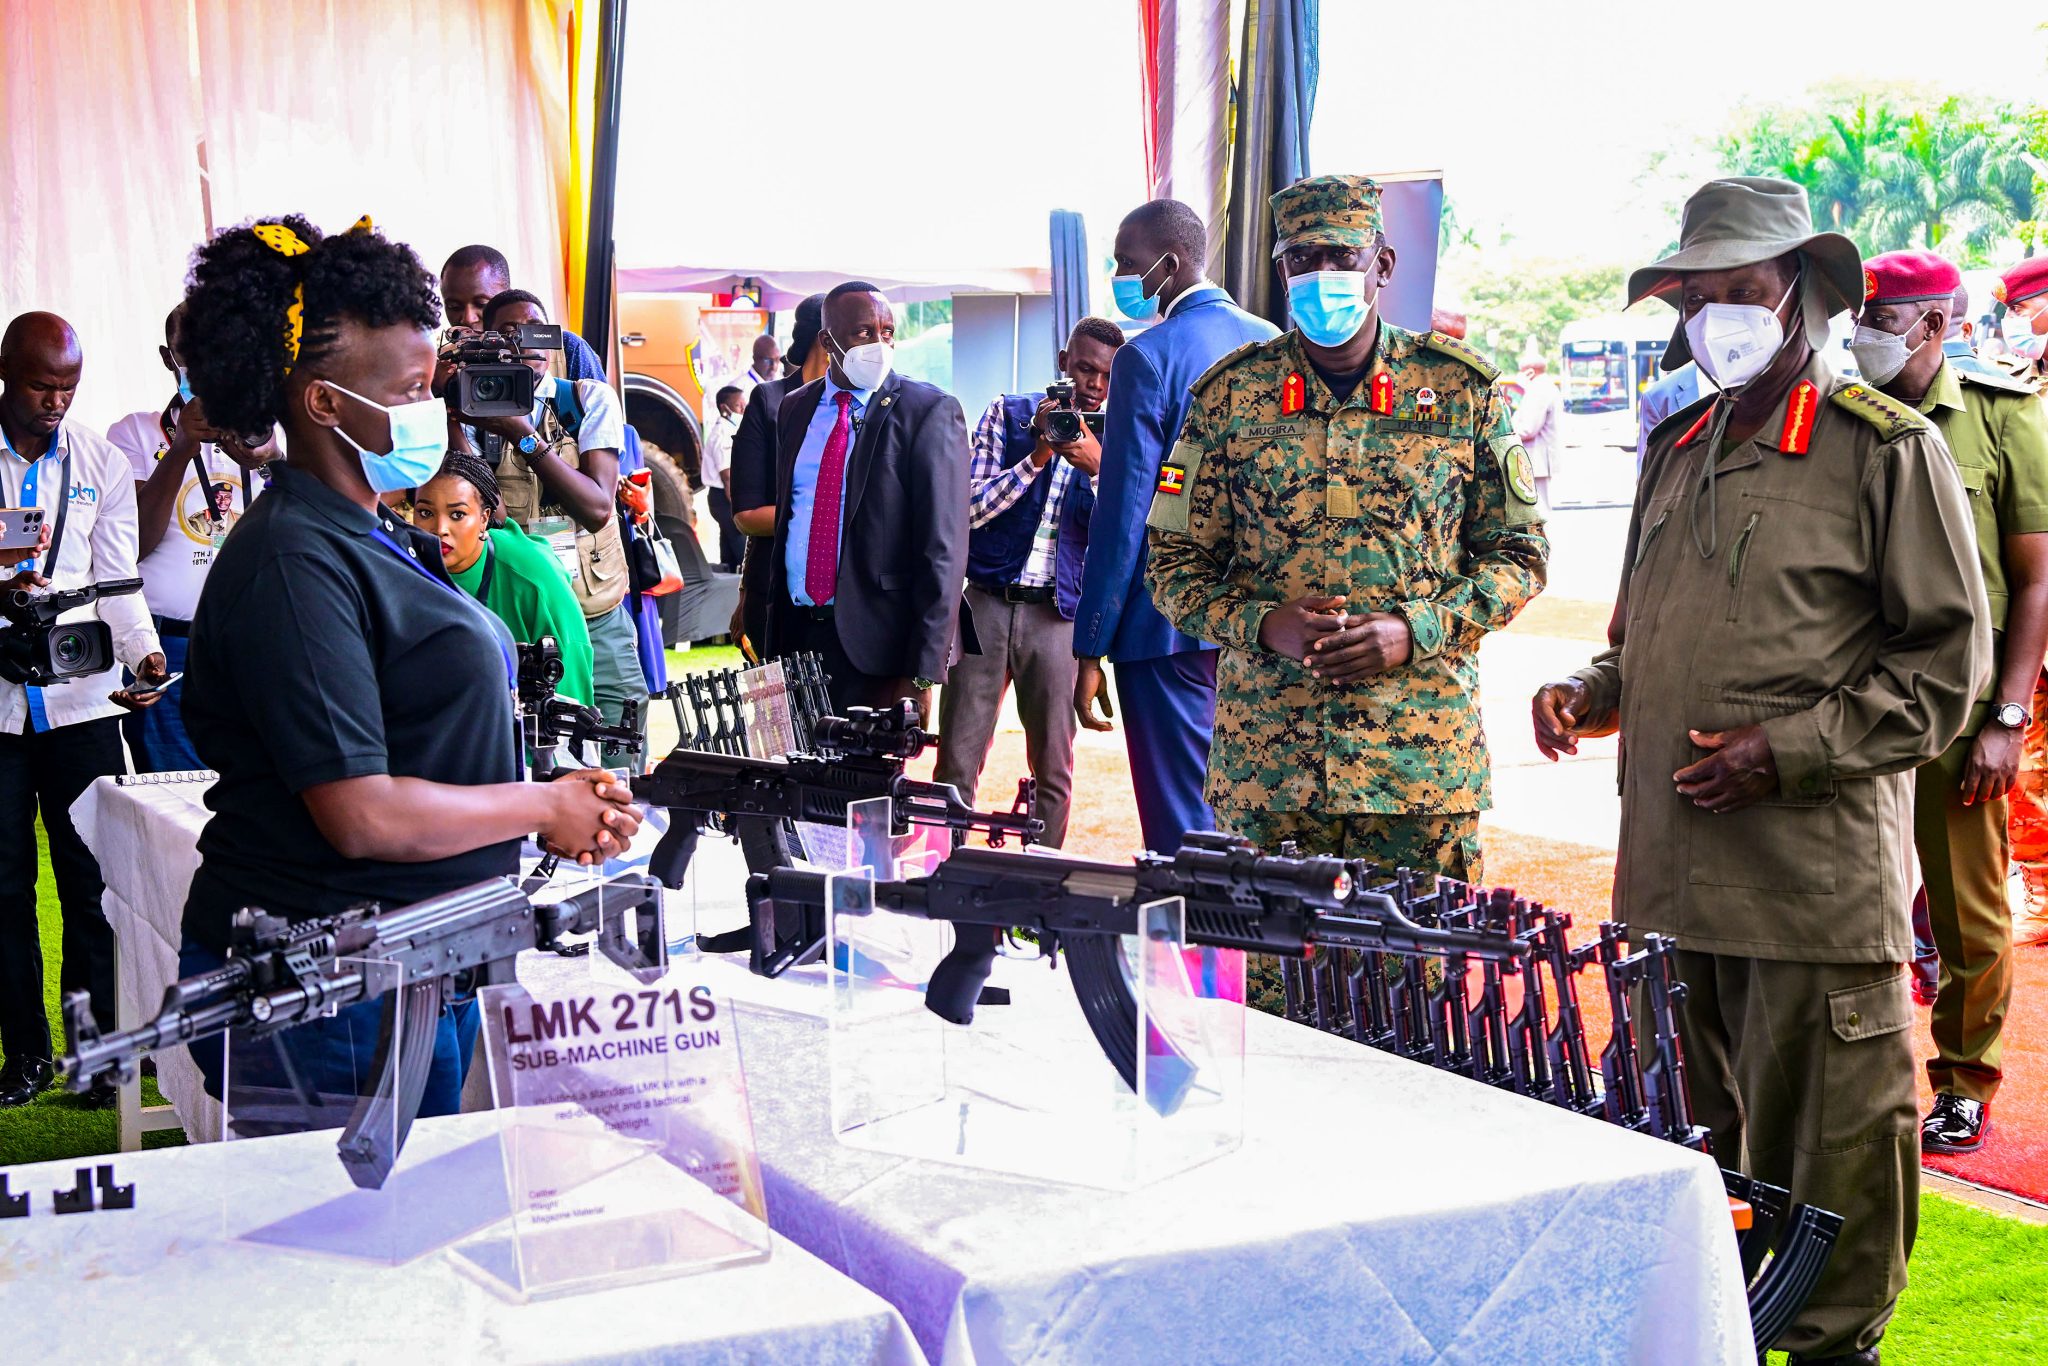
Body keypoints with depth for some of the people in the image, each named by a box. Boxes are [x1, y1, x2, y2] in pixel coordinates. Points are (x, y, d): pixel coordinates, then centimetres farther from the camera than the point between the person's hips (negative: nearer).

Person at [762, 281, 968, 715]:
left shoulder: (930, 412, -6)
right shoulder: (795, 410, 12)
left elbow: (944, 547, -11)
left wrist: (923, 673, -16)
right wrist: (773, 629, 15)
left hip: (878, 642, -5)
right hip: (795, 633, 5)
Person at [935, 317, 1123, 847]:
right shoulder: (1010, 412, 5)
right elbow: (971, 508, -4)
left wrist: (1097, 468, -18)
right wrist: (1039, 455, -14)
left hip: (1058, 615, 1)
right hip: (987, 603, 0)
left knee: (1053, 768, 5)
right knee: (956, 763, -1)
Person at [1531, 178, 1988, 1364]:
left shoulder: (1886, 449, -5)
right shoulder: (1680, 450, 16)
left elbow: (1946, 663, -6)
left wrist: (1790, 750, -15)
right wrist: (1594, 693, 6)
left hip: (1819, 879, -6)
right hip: (1674, 870, 7)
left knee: (1827, 1155, 1)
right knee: (1694, 1145, 15)